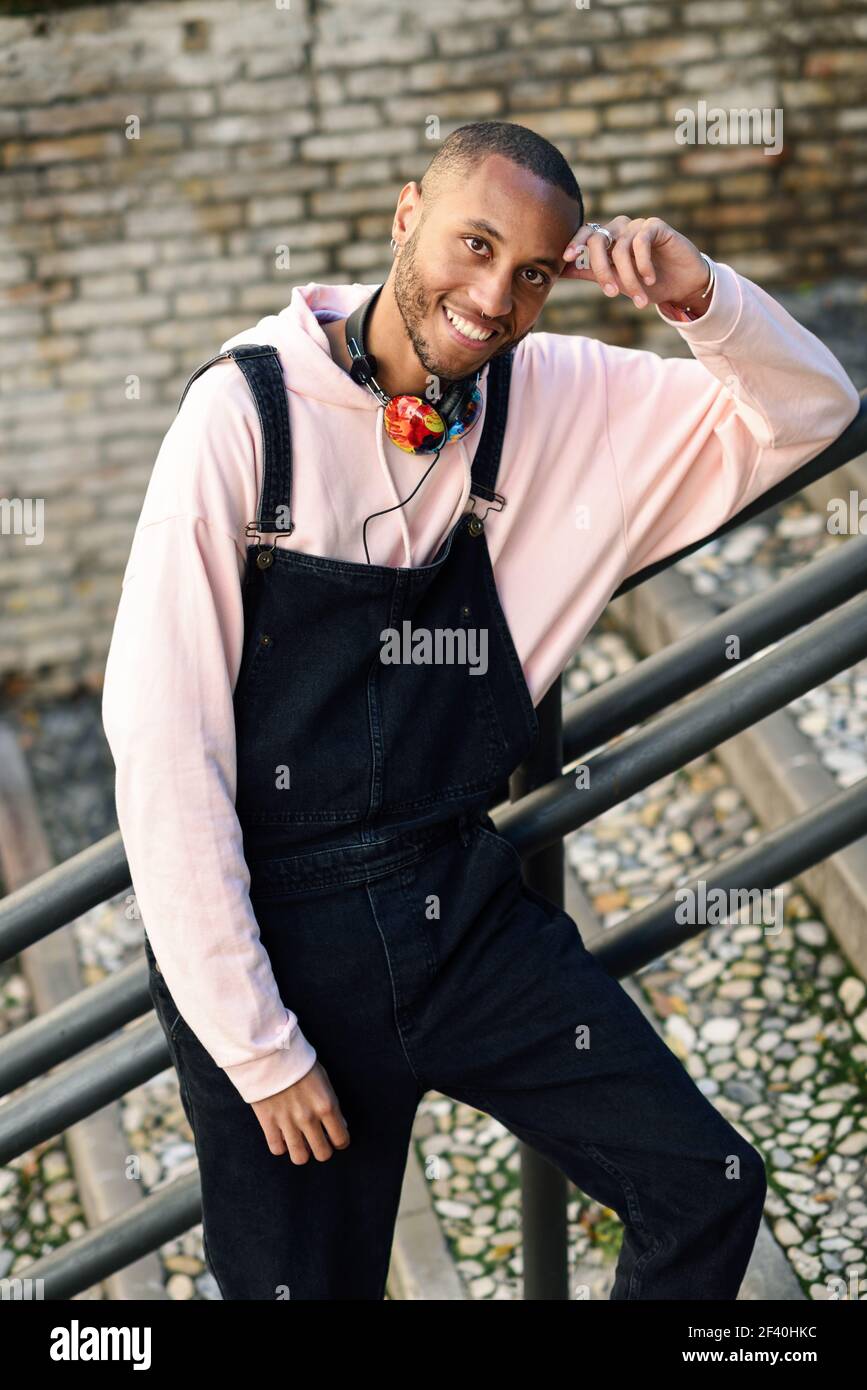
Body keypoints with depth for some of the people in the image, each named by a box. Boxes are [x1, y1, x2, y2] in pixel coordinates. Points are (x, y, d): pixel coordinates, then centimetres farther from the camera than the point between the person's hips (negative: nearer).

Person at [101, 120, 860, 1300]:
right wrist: (255, 1045, -15)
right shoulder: (249, 412, -16)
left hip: (467, 906, 4)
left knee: (709, 1189, 3)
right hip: (283, 929, -4)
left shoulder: (551, 399, -2)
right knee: (307, 1279, 10)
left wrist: (697, 297, -17)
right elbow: (162, 745, -16)